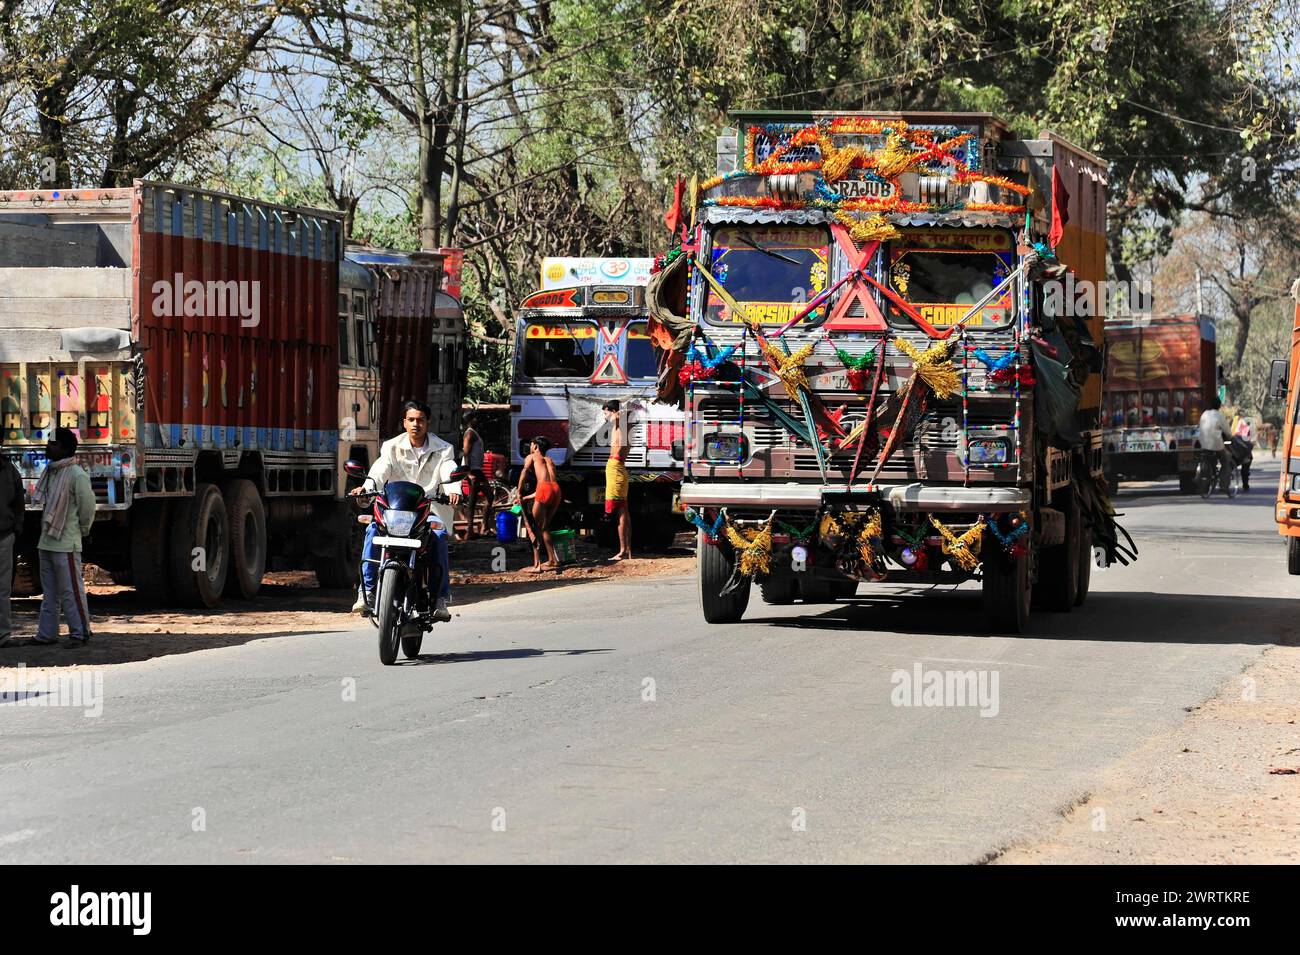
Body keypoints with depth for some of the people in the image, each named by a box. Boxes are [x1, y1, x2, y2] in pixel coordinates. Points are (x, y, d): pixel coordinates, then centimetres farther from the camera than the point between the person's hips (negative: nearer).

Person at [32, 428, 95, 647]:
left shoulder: (77, 475, -15)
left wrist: (81, 531, -1)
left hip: (66, 544, -9)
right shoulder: (50, 472, 11)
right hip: (46, 541, 9)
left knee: (71, 590, -4)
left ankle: (80, 634, 2)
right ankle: (46, 634, 19)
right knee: (49, 591, 13)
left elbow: (88, 506, -12)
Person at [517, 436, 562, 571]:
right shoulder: (550, 461, 34)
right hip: (556, 489, 5)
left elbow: (524, 473, -1)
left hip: (544, 489, -5)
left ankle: (537, 564, -11)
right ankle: (552, 560, 20)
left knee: (535, 528, -1)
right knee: (545, 526, 21)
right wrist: (527, 498, 35)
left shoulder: (531, 457, 19)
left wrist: (519, 493, -3)